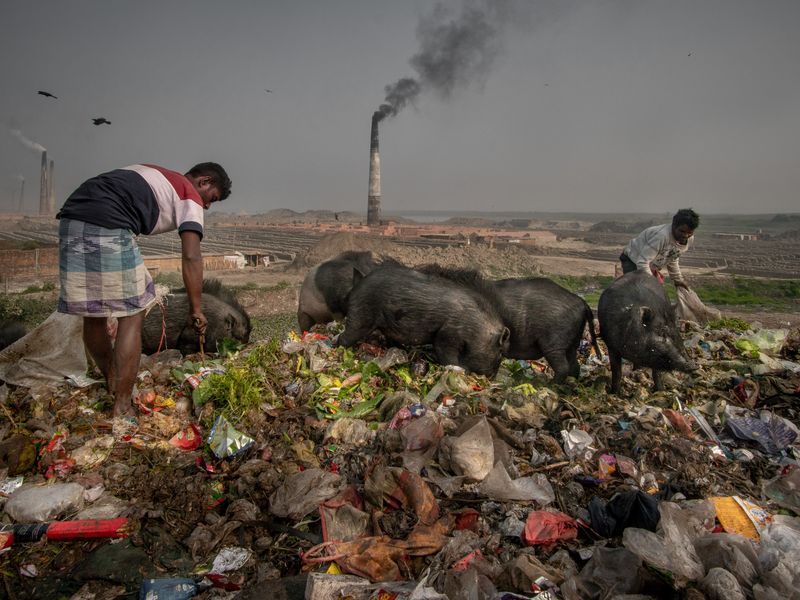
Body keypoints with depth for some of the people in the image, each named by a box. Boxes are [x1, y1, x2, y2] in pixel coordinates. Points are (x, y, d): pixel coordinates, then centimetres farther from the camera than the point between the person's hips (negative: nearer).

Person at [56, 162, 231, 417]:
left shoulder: (151, 174, 31)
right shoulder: (190, 196, 6)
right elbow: (191, 256, -3)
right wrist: (196, 308, 1)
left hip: (71, 217, 9)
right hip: (107, 227, -8)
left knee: (93, 316, 16)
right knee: (132, 316, 1)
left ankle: (113, 386, 33)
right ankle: (122, 409, 4)